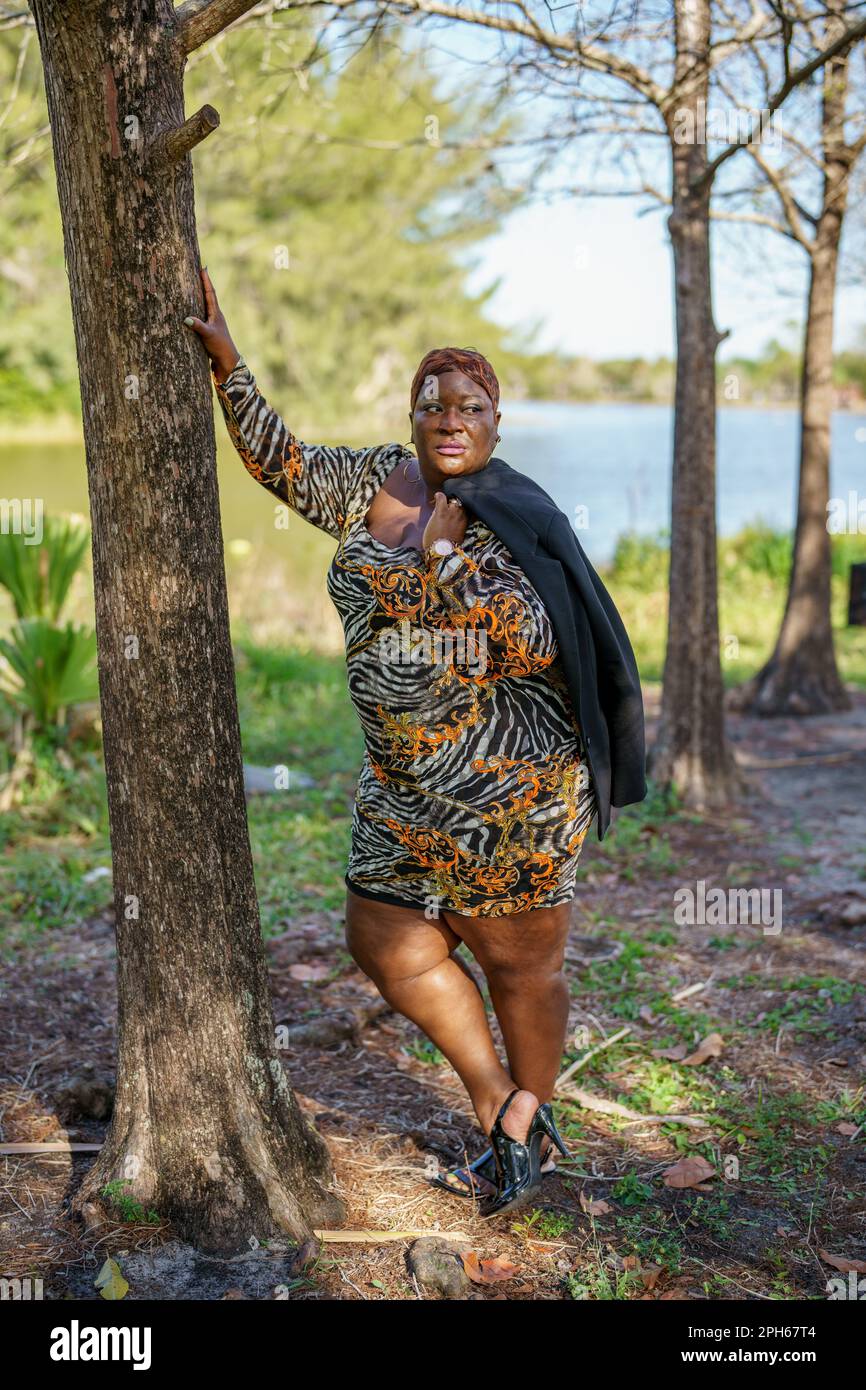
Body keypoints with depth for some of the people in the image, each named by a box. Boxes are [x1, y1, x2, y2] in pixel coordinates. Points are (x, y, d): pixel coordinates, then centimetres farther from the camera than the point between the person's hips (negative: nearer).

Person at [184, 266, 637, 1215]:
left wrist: (452, 558, -22)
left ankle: (532, 1127, 33)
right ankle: (502, 1110, 29)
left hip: (509, 782, -7)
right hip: (404, 784, 7)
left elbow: (533, 647, -17)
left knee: (519, 966, 8)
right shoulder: (380, 485, 6)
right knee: (384, 943, 12)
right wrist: (226, 363, 7)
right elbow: (280, 463, 13)